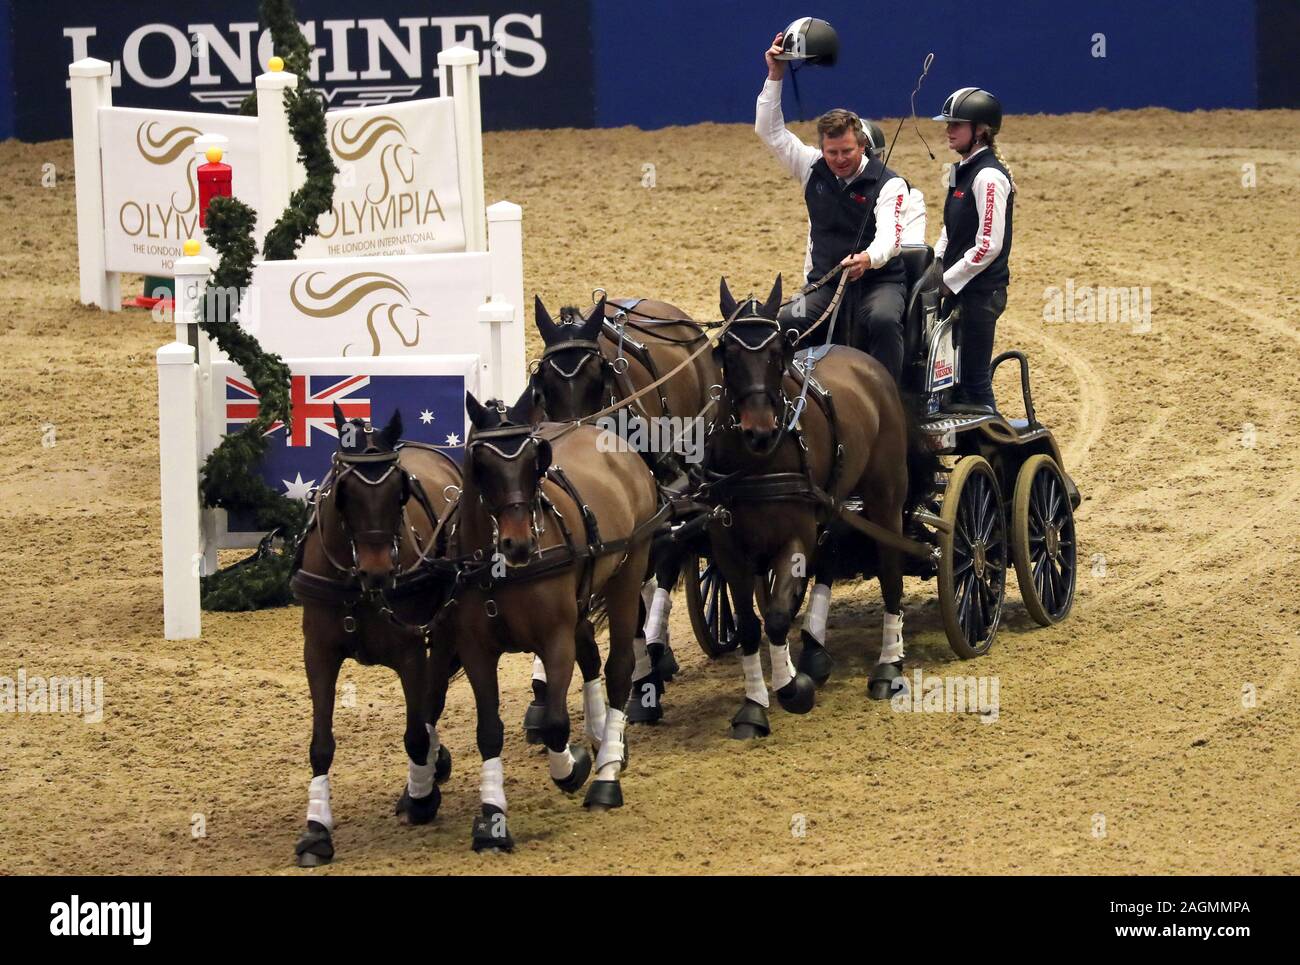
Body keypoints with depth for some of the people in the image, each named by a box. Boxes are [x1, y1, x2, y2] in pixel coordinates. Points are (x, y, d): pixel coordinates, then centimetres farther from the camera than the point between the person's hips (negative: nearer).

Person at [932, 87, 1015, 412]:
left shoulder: (989, 177, -16)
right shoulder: (963, 171, 13)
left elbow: (988, 245, -21)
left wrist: (948, 281, -16)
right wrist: (936, 264, 8)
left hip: (980, 291, -10)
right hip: (957, 289, 10)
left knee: (974, 379, -7)